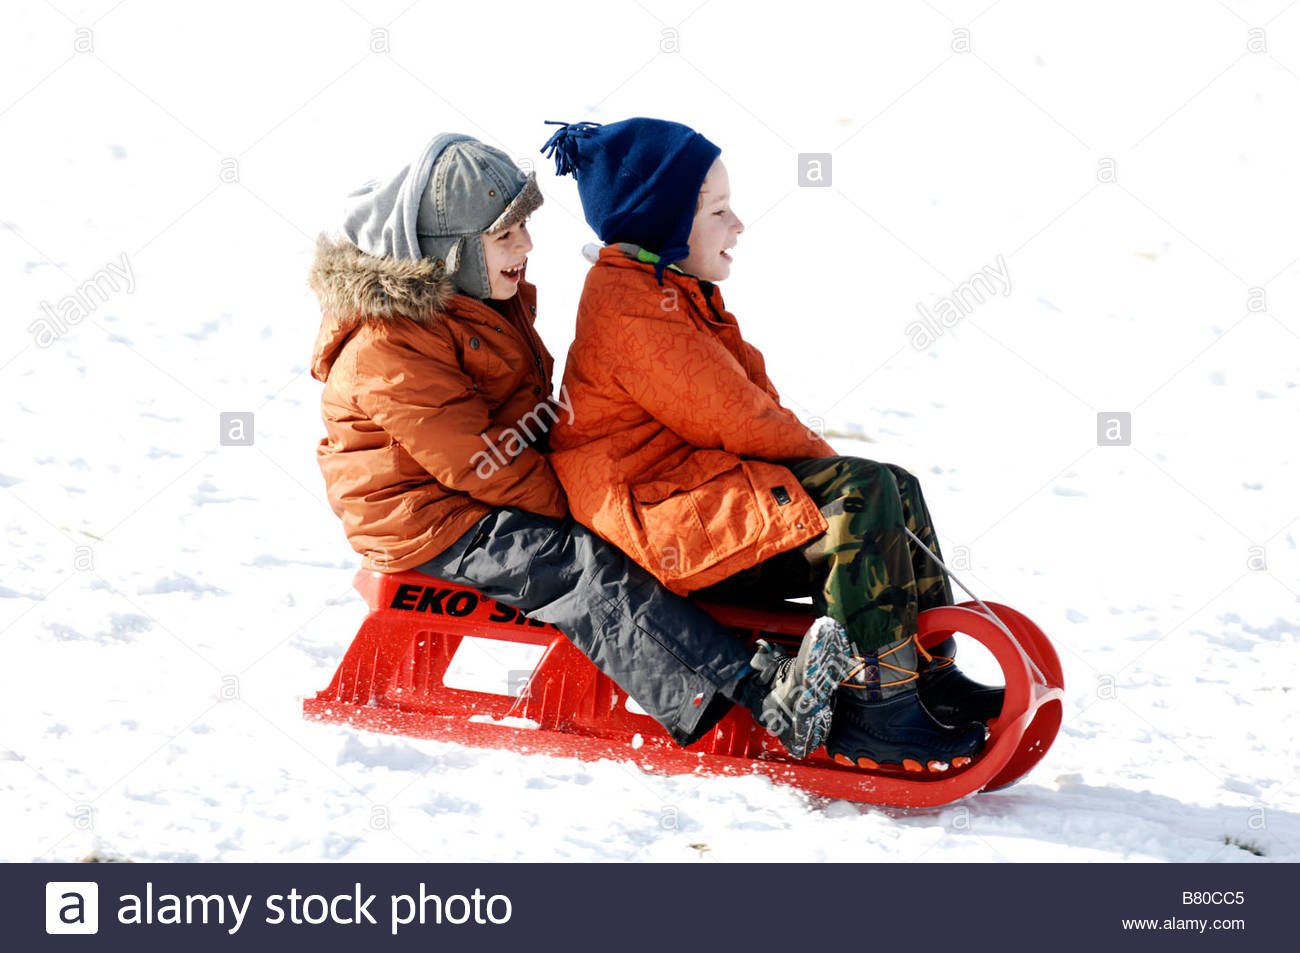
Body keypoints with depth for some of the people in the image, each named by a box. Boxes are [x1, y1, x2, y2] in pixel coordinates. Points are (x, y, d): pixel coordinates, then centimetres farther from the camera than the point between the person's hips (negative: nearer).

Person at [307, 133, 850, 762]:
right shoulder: (389, 346, -24)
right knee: (583, 568, -27)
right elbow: (478, 461, -23)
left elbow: (532, 397, 20)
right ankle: (762, 696, -41)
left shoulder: (491, 295, 8)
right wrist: (569, 504, -17)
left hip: (500, 497, 10)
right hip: (430, 521, -10)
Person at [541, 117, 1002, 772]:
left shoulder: (672, 293, 20)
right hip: (658, 513, -11)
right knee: (863, 496, -24)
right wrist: (821, 459, -5)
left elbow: (754, 399, 18)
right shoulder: (631, 307, -16)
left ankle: (931, 677, 5)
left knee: (897, 490, 3)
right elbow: (729, 419, -18)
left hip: (708, 483, 11)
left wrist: (812, 456, 2)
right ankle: (874, 714, -23)